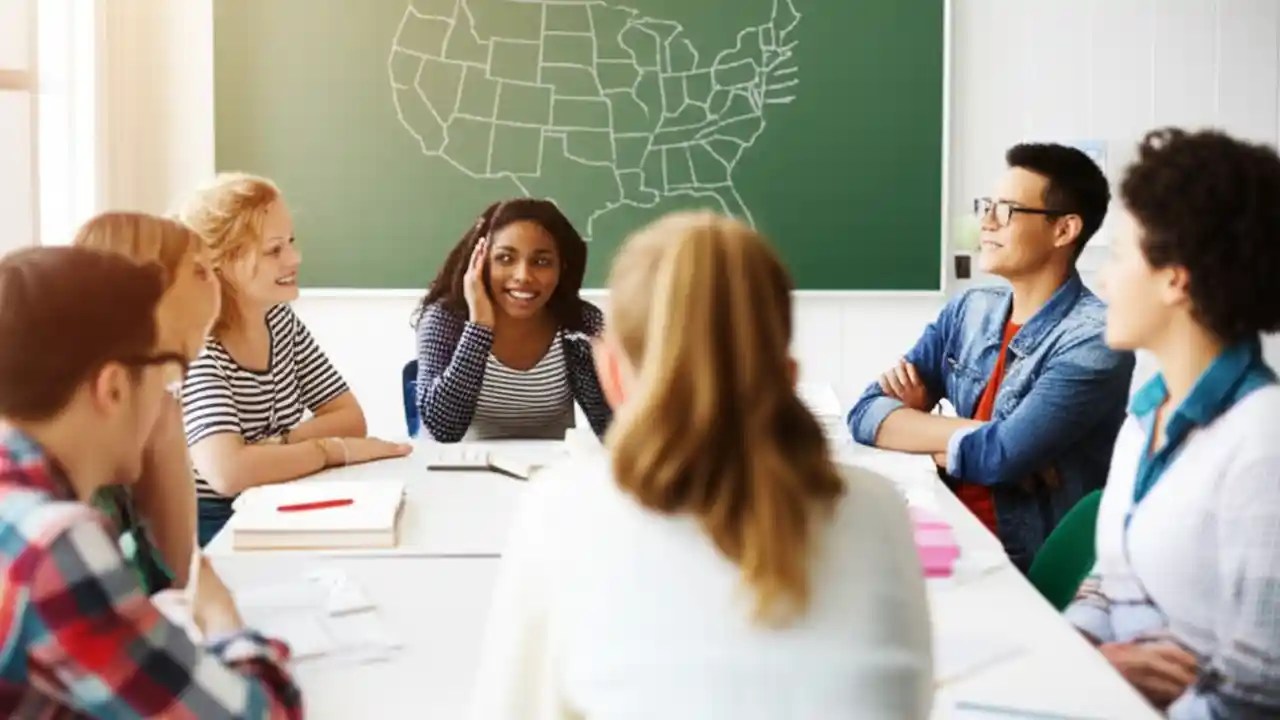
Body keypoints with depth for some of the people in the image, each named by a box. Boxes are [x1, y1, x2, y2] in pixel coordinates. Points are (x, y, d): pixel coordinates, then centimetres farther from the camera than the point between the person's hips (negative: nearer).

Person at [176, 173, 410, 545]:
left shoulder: (281, 320, 2)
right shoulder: (192, 348, -21)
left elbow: (350, 418, 2)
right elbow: (227, 471, -34)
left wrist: (278, 444, -17)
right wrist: (335, 449, -21)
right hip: (210, 530, -7)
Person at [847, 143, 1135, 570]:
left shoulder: (1093, 340, -13)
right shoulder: (968, 313, 7)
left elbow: (1001, 455, -23)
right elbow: (868, 413, -1)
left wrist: (913, 430, -6)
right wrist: (971, 436, -16)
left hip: (1034, 571, -6)